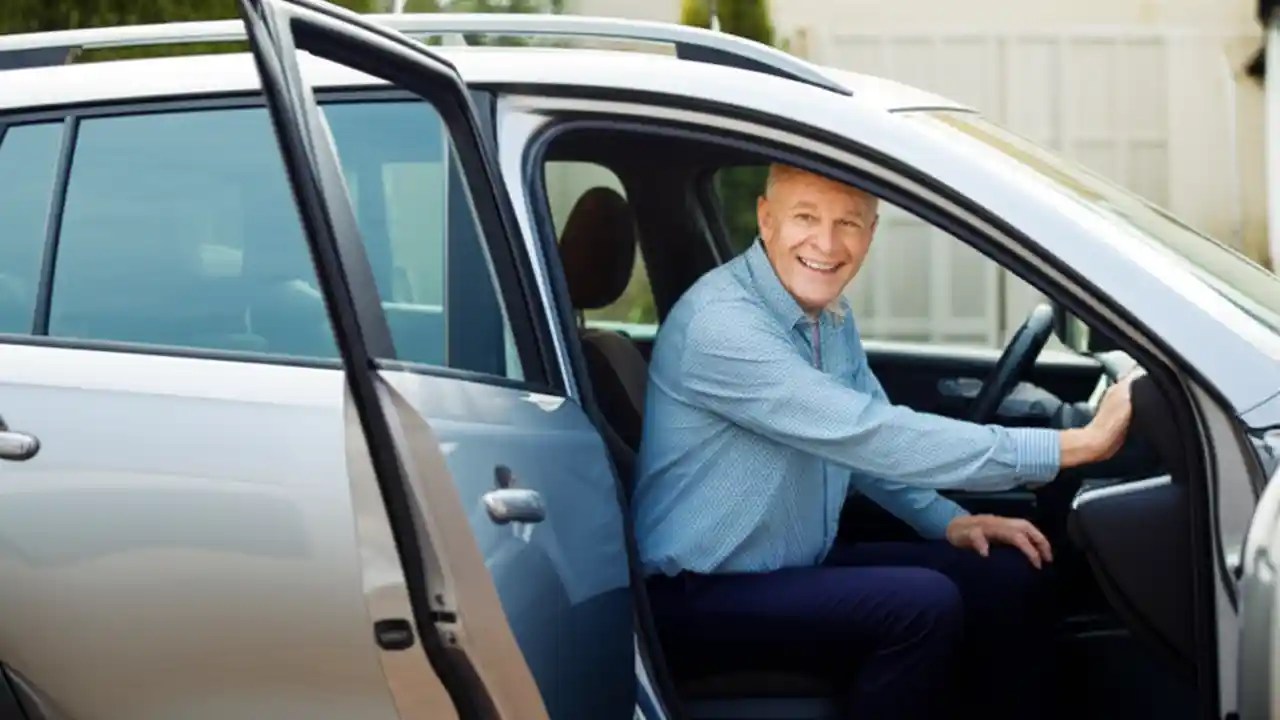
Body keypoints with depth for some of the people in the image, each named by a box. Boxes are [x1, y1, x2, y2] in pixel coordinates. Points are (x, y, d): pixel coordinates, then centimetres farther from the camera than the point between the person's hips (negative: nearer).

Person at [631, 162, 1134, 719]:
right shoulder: (720, 323, -24)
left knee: (1004, 575, -2)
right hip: (704, 598, -8)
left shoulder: (831, 315, 5)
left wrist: (948, 521, -1)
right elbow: (872, 437, -31)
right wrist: (1073, 446, -31)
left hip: (800, 567, 9)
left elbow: (867, 443, 18)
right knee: (923, 605, -26)